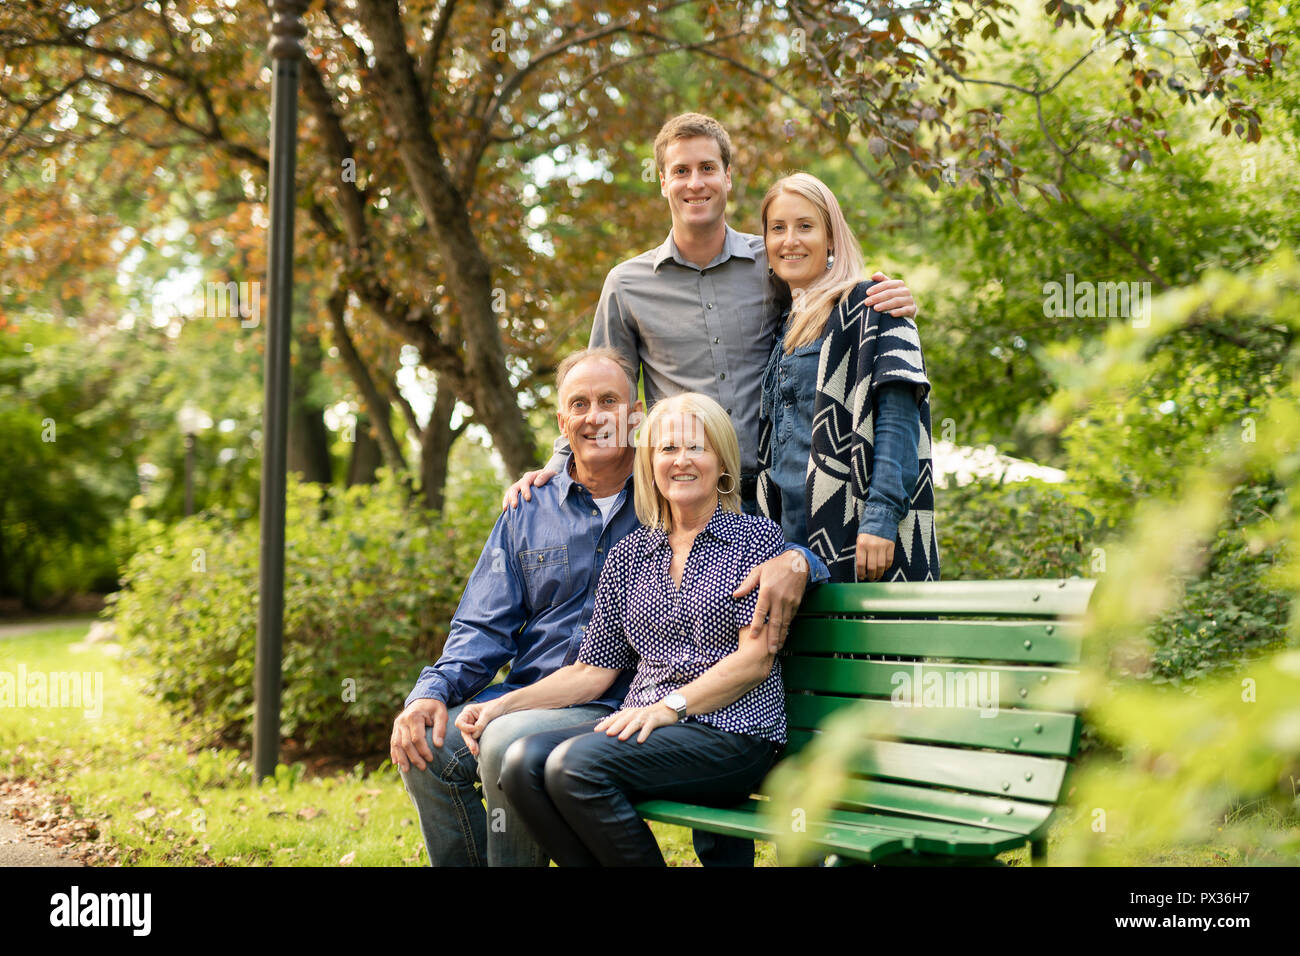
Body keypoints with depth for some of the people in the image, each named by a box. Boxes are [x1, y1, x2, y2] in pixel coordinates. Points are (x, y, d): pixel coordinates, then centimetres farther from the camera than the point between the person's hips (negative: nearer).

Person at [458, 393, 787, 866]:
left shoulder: (755, 536, 6)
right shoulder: (628, 553, 18)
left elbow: (756, 658, -4)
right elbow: (593, 671, 15)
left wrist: (669, 706, -16)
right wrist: (504, 704, 1)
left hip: (732, 732, -5)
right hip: (642, 728, 5)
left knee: (576, 764, -29)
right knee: (523, 761, -23)